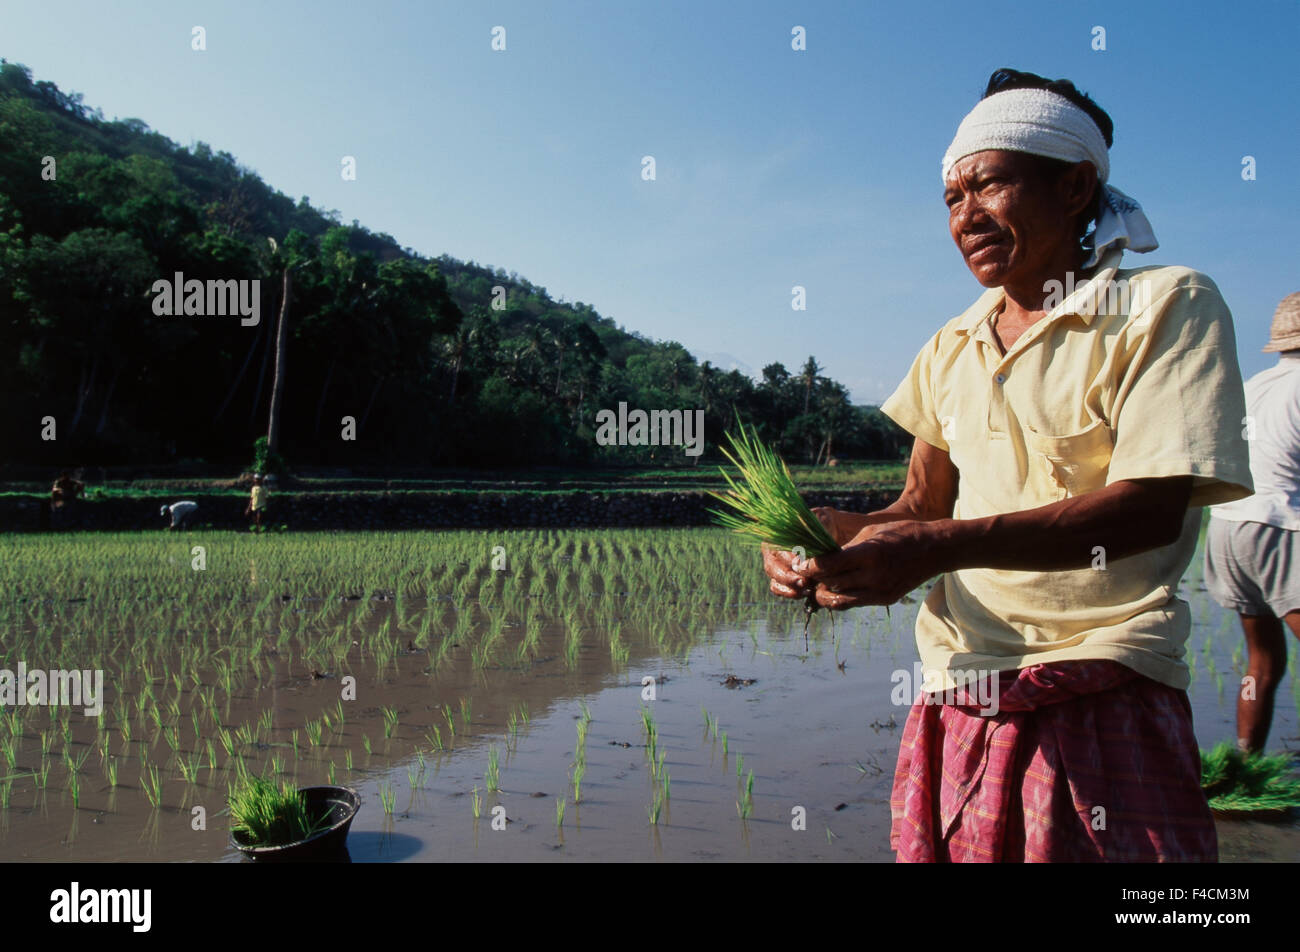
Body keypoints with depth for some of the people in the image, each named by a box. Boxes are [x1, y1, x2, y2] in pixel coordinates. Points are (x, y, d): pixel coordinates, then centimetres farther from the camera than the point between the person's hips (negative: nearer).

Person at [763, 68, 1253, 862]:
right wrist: (843, 531, -10)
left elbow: (1150, 508, -15)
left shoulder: (1168, 306, -3)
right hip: (955, 700, 5)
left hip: (1102, 698, -4)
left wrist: (936, 547, -26)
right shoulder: (952, 347, 15)